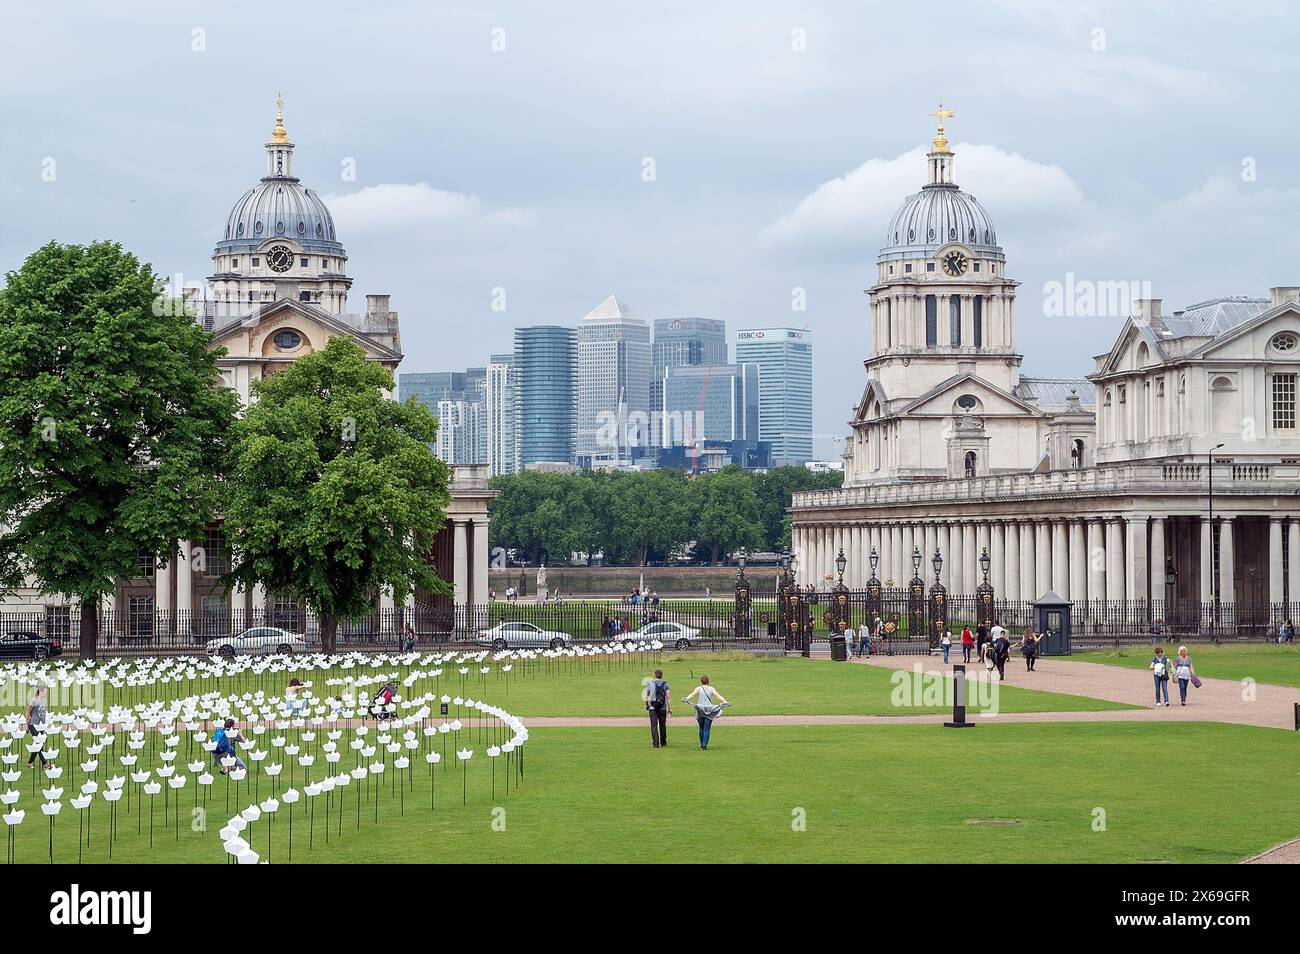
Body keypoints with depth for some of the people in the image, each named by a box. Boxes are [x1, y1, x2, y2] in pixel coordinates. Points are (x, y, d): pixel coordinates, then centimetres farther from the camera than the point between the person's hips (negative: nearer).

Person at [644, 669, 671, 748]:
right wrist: (670, 709, -3)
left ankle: (656, 743, -10)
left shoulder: (650, 683, 1)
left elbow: (646, 695, 6)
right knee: (662, 725, 14)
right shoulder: (665, 684, 2)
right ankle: (663, 743, 22)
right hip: (662, 708, 2)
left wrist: (646, 705, 19)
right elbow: (668, 697, -4)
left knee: (654, 725, -1)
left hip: (652, 708, -2)